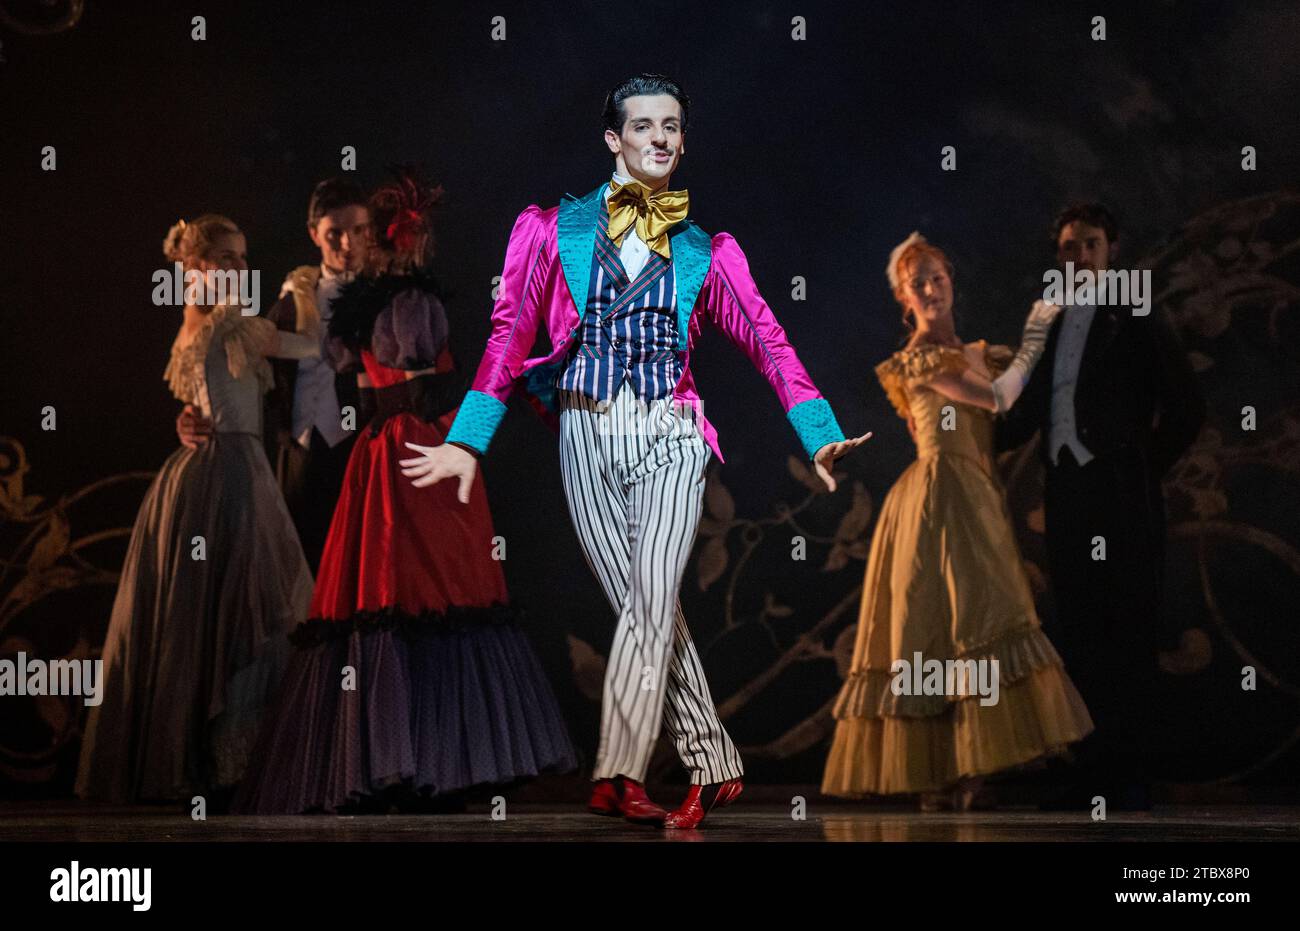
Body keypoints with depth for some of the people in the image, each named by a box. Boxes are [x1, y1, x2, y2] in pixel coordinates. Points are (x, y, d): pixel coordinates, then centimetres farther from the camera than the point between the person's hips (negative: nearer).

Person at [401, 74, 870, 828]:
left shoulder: (705, 250, 10)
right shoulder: (556, 229, 8)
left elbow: (767, 341, 4)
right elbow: (510, 335, 5)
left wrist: (820, 435, -7)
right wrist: (470, 442, -2)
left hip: (668, 435, -1)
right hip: (587, 434, 1)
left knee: (652, 600, -16)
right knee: (650, 610, 0)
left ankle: (618, 778, -18)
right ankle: (715, 767, 8)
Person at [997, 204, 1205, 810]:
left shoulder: (1138, 321, 3)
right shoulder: (1049, 327, 16)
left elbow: (1185, 408, 0)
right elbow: (1027, 415, 14)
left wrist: (1146, 467, -2)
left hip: (1120, 493, -5)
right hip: (1065, 493, 5)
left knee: (1129, 631, -3)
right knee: (1080, 631, 5)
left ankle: (1131, 776, -2)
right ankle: (1095, 766, 8)